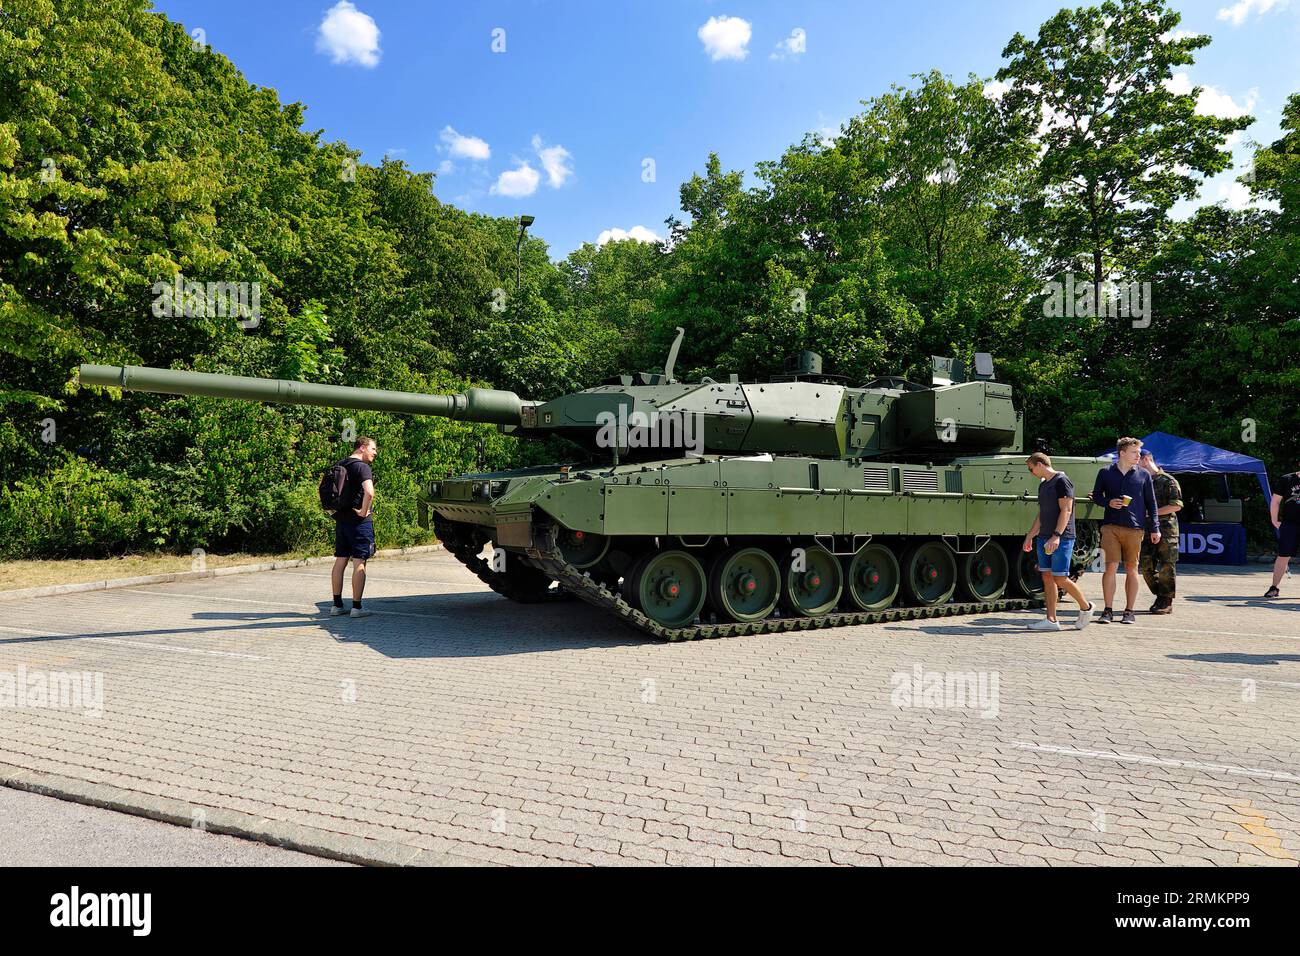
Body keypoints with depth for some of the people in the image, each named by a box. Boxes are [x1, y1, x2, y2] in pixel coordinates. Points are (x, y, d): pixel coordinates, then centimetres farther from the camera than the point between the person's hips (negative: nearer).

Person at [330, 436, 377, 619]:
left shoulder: (339, 465, 13)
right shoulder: (362, 467, -12)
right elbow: (369, 492, -29)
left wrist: (336, 509, 18)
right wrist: (363, 512, -16)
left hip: (341, 520, 8)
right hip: (359, 521, -8)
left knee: (340, 561, 11)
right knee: (359, 563, -4)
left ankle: (337, 605, 18)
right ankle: (357, 607, -2)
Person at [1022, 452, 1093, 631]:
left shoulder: (1061, 481, -8)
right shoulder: (1042, 485, 18)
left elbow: (1066, 510, -16)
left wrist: (1057, 535, -24)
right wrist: (1030, 536, 22)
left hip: (1061, 538, -8)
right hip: (1044, 538, 8)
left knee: (1060, 579, -7)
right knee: (1047, 577, 4)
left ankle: (1085, 607, 16)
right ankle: (1051, 620, 6)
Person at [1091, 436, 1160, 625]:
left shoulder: (1143, 475, 9)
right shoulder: (1105, 473, 7)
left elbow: (1151, 503, 11)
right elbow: (1096, 495, 15)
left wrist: (1154, 528, 7)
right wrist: (1108, 502, -6)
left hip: (1135, 528, 1)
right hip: (1111, 526, -1)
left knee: (1131, 569, 5)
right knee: (1111, 567, -6)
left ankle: (1129, 612, 14)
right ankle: (1108, 611, 2)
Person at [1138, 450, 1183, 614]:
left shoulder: (1168, 481, -4)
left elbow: (1177, 505, -12)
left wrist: (1154, 512, -16)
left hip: (1166, 528, -6)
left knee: (1166, 567, -3)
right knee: (1147, 566, 3)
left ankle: (1167, 603, 4)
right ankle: (1160, 597, 17)